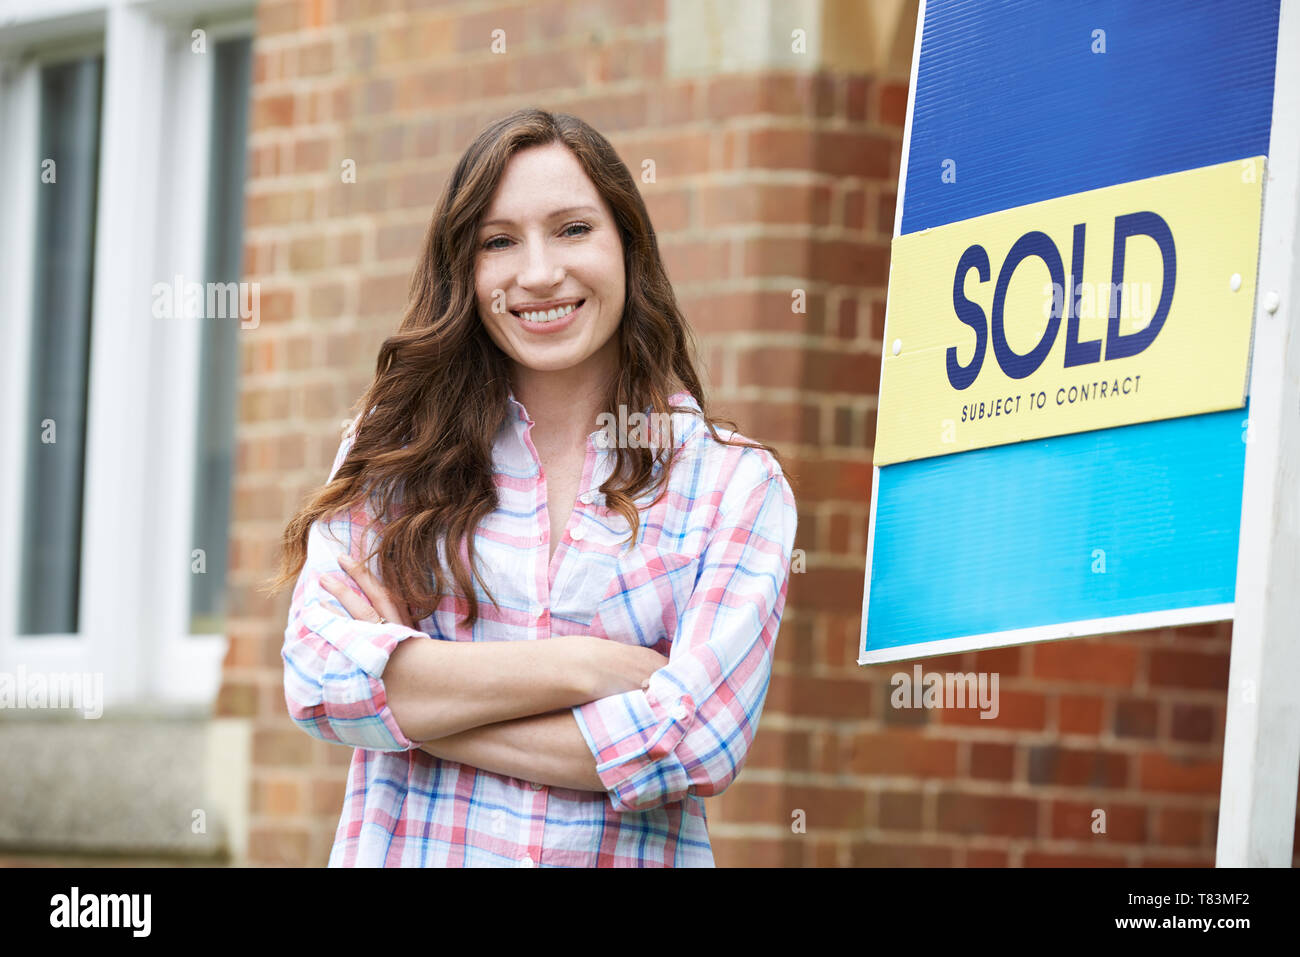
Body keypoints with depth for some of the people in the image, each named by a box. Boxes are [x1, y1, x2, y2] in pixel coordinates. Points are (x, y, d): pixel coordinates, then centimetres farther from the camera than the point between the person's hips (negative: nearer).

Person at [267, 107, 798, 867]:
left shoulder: (738, 484, -1)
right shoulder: (395, 447, 3)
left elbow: (700, 743, -14)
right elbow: (322, 676, -10)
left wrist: (408, 704, -11)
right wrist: (581, 667, -15)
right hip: (405, 849, 1)